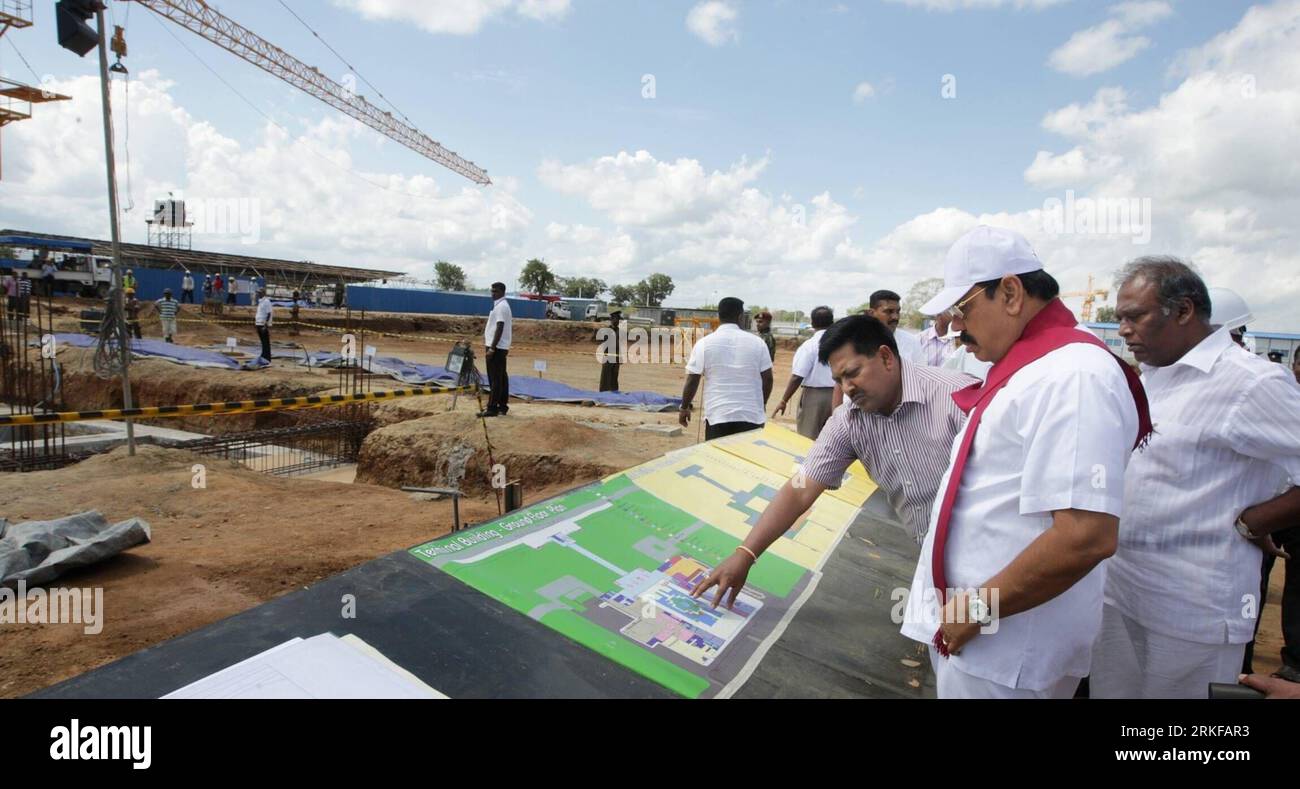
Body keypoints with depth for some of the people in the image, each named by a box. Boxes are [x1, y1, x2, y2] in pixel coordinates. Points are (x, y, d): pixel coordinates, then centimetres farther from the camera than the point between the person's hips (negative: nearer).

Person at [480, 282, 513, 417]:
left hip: (496, 347, -10)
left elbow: (499, 329, -20)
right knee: (501, 378, 11)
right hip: (501, 347, 10)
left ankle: (492, 408, -7)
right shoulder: (503, 305, 16)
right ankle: (502, 406, 15)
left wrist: (492, 348, -21)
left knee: (495, 379, -8)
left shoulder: (501, 307, -14)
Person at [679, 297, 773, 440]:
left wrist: (685, 407, 12)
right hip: (752, 416, 1)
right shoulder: (757, 342, 2)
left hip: (718, 417, -1)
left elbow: (692, 380, -2)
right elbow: (767, 378, 6)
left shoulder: (704, 343, -2)